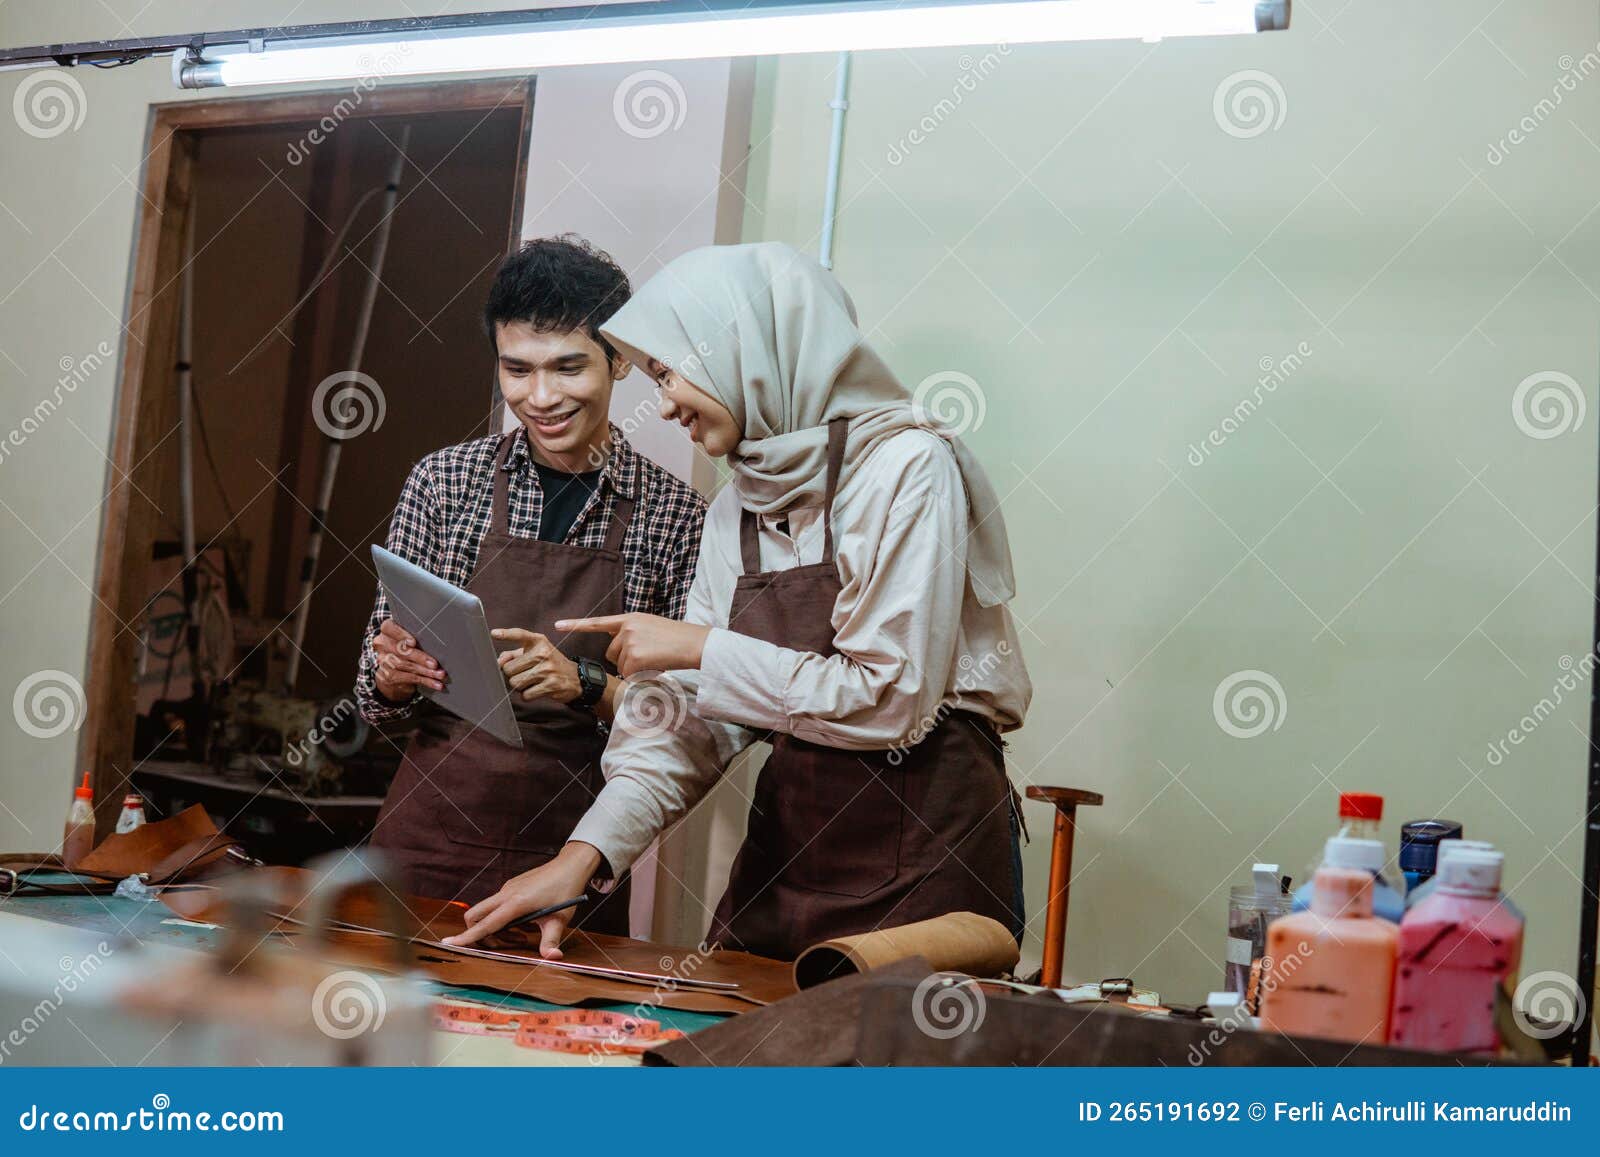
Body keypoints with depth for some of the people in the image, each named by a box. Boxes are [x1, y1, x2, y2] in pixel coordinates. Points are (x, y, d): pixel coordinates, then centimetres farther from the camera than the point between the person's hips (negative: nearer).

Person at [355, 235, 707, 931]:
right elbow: (374, 696, 6)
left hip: (575, 855, -1)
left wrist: (586, 685, -19)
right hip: (427, 846, 1)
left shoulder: (677, 516, -3)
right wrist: (397, 675, -15)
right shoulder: (444, 480, 2)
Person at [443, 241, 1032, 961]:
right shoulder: (736, 510, 10)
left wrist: (702, 649, -12)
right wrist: (586, 853, -6)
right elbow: (692, 718, 7)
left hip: (927, 843, -6)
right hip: (786, 841, 6)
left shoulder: (908, 469, -12)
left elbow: (892, 701, -18)